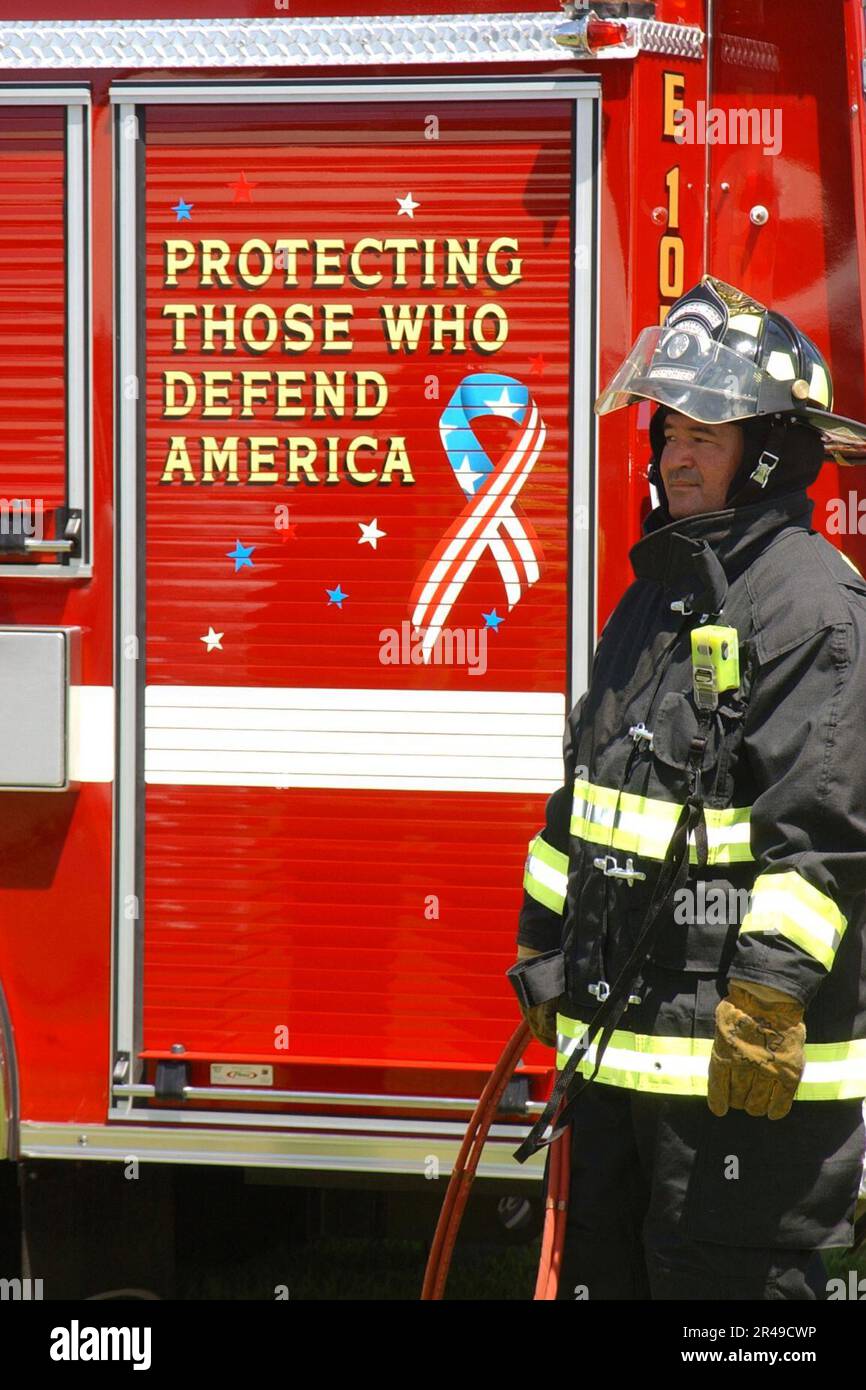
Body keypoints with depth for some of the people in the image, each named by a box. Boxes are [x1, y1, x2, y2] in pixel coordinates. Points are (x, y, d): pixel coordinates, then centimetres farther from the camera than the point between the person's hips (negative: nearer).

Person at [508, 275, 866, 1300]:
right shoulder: (655, 597, 17)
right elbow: (582, 793, 23)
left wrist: (770, 1003, -24)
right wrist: (546, 954, 22)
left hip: (739, 1065, -9)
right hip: (619, 1041, 9)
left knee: (729, 1275, -4)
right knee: (606, 1272, 15)